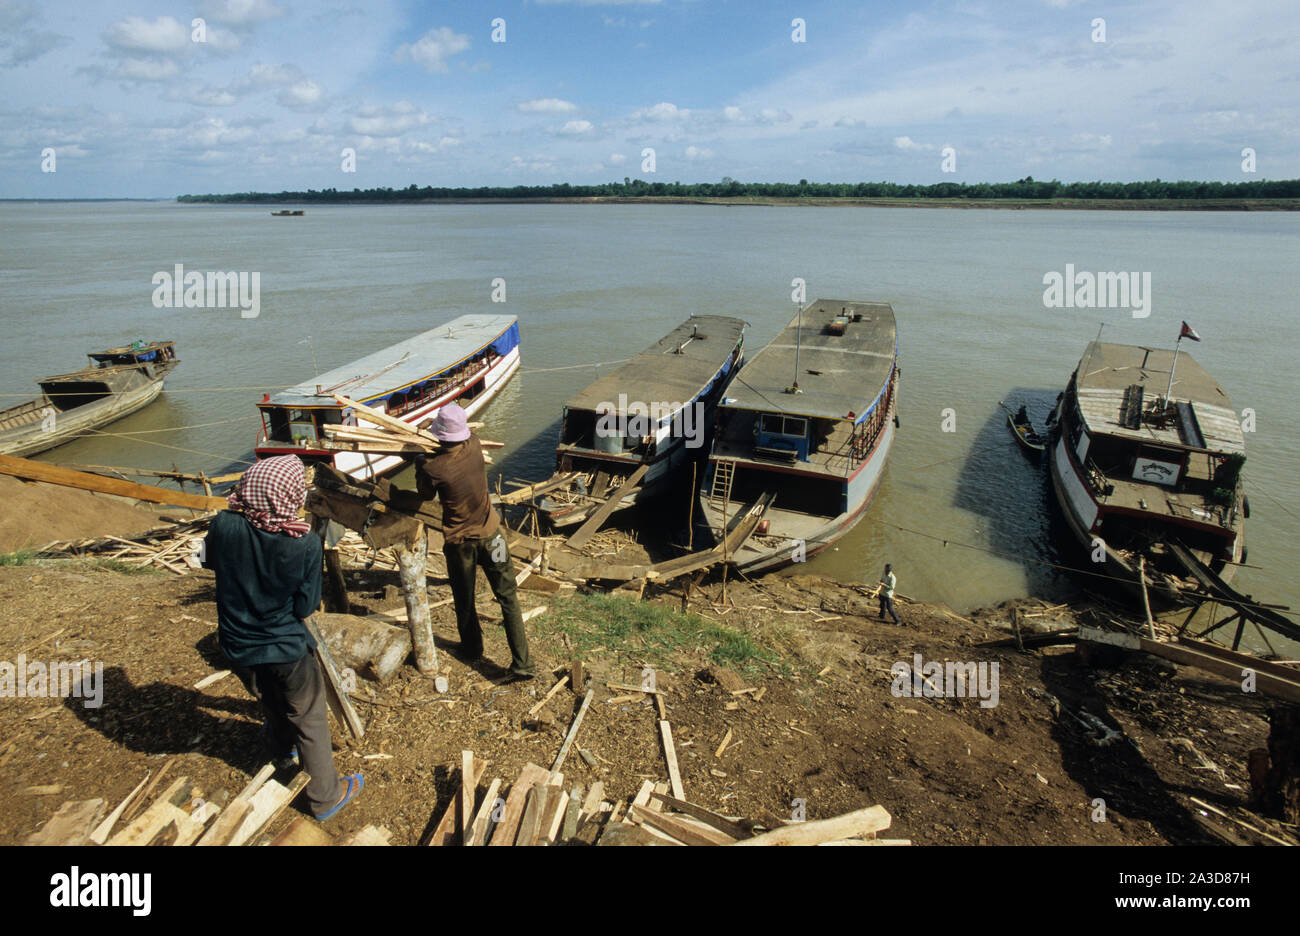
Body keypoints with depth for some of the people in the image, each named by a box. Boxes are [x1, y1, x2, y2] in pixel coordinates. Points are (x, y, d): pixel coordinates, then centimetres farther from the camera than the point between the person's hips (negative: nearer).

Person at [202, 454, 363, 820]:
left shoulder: (223, 527, -20)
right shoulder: (306, 543, -27)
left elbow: (209, 560, 4)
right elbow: (305, 606, -17)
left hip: (238, 647, 4)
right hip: (287, 649, -4)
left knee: (271, 704, 32)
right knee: (309, 720, 16)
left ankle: (282, 752, 60)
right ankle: (325, 796, 32)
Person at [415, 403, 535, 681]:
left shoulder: (433, 467, -20)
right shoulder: (474, 447, -12)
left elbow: (426, 495, 2)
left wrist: (420, 464, 14)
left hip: (459, 541, -2)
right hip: (490, 535, 2)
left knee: (464, 601, 20)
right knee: (507, 598, 6)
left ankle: (471, 648, 41)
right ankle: (521, 663, 4)